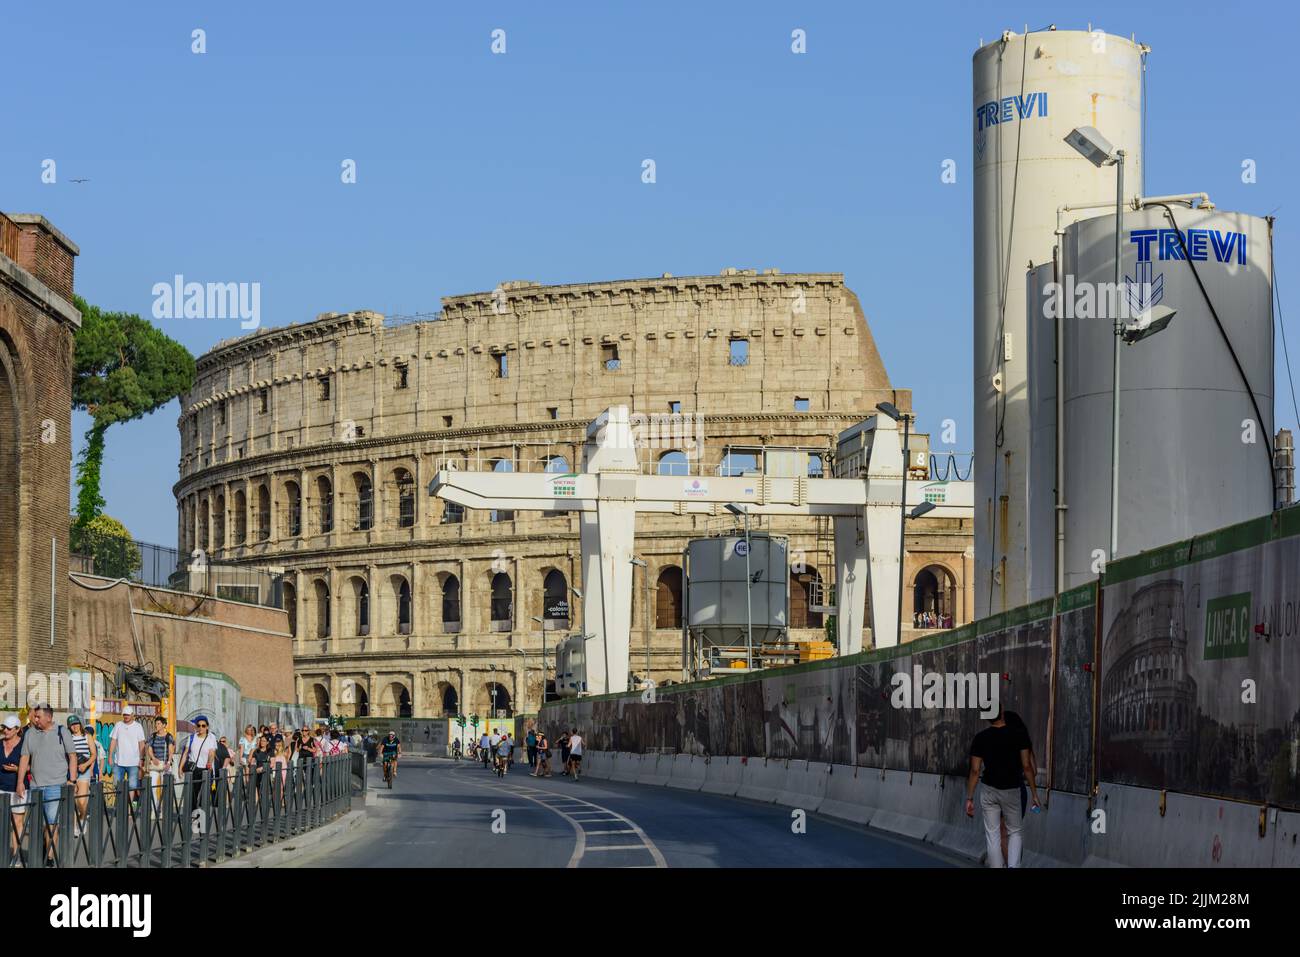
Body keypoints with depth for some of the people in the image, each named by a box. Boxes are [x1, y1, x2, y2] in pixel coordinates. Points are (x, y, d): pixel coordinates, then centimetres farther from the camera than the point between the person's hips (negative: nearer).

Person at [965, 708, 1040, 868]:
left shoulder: (980, 738, -6)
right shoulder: (1019, 735, -8)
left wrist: (969, 799, 0)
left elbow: (975, 771, -6)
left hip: (989, 791, 0)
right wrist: (1034, 793, -1)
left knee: (992, 836, 6)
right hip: (1012, 791, 0)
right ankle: (1013, 867, -5)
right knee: (1014, 832, 15)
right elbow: (1026, 767, -9)